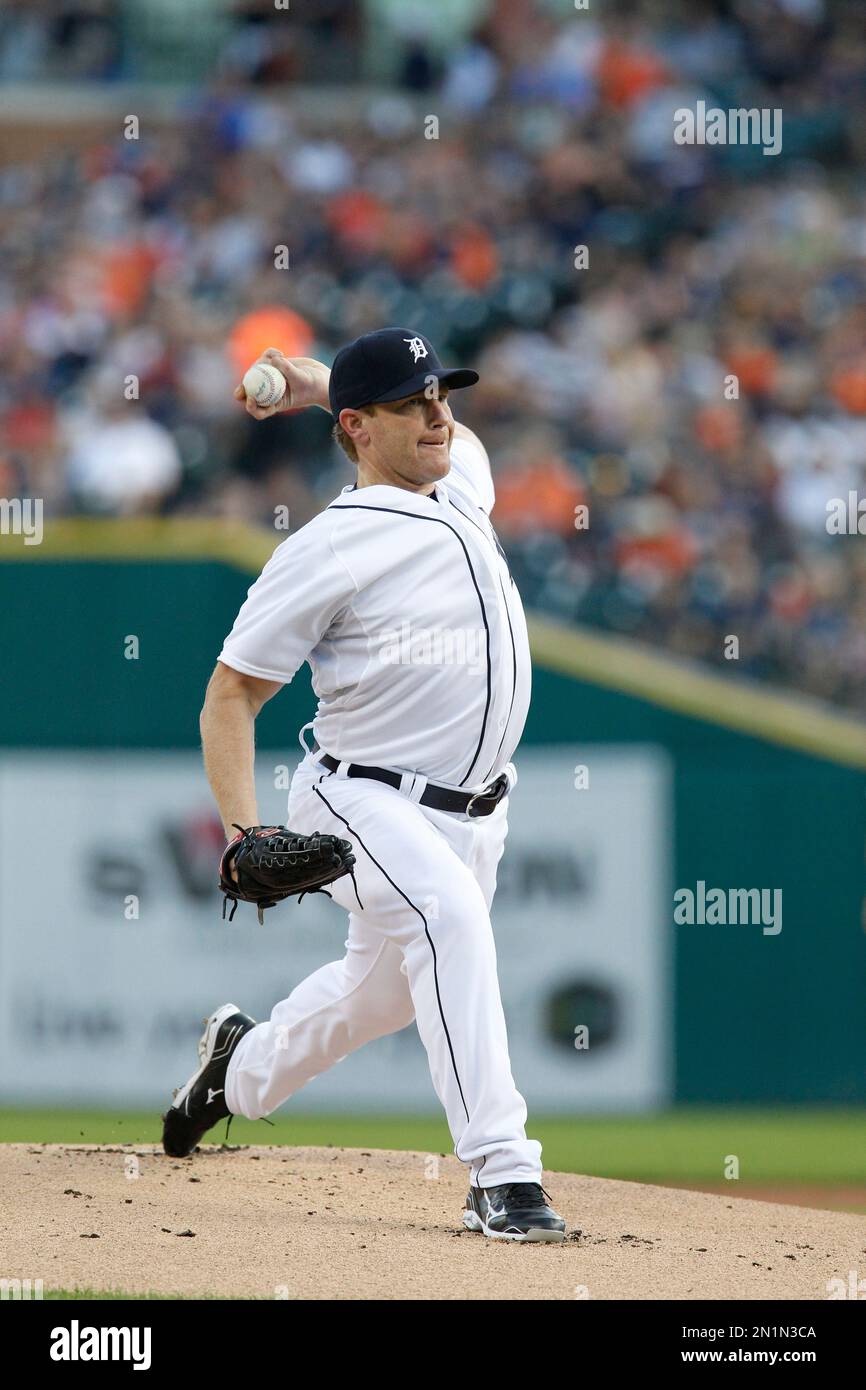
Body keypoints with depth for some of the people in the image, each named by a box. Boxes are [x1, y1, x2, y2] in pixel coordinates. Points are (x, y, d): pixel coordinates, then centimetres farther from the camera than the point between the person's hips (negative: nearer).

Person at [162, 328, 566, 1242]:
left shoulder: (465, 486, 4)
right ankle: (499, 1174, -38)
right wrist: (242, 833, -25)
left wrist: (320, 386, 14)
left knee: (382, 992, 21)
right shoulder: (327, 549, -16)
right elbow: (231, 694, -12)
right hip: (366, 802, -7)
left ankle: (242, 1065, 51)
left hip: (471, 814, 8)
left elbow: (444, 432, 31)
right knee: (449, 915, -33)